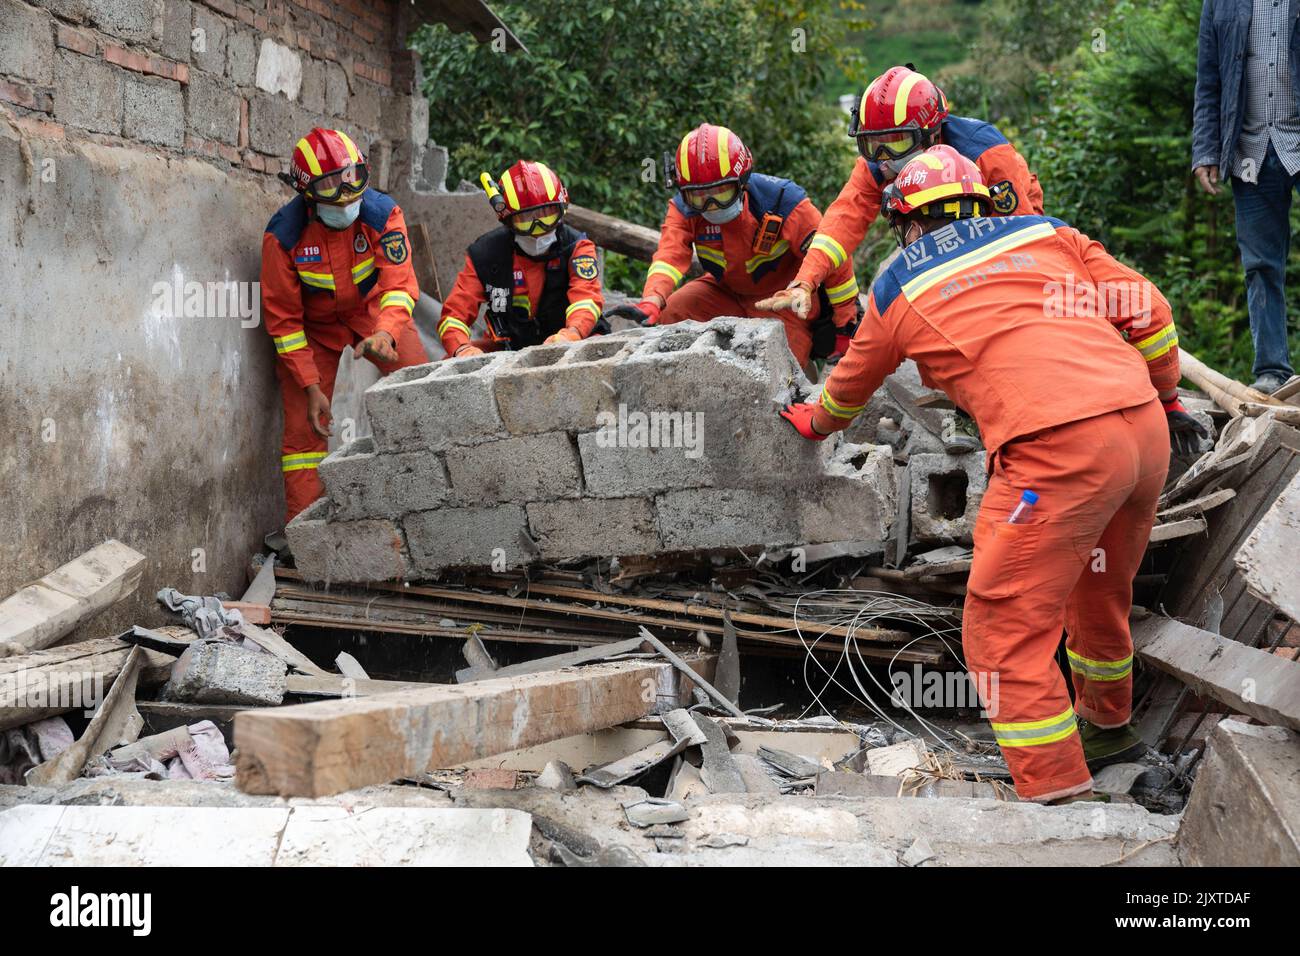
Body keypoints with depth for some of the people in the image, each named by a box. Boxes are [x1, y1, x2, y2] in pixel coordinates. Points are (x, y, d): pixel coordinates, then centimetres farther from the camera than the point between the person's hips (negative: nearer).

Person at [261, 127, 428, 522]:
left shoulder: (383, 214, -21)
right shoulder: (284, 234, -23)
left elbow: (400, 282, -27)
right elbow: (283, 318, -16)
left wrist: (385, 332, -48)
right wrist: (311, 386, -20)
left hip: (373, 311, 2)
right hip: (315, 325, -1)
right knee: (304, 425, -10)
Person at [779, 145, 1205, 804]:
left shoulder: (898, 289, 14)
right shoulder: (1043, 234, 20)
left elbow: (850, 387, 33)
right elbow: (1145, 310, 17)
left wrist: (813, 422, 54)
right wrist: (1166, 397, 32)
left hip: (1057, 448, -6)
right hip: (1144, 427, 6)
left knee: (1004, 628, 1)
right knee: (1100, 589, 28)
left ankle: (1056, 795, -4)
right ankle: (1108, 726, 49)